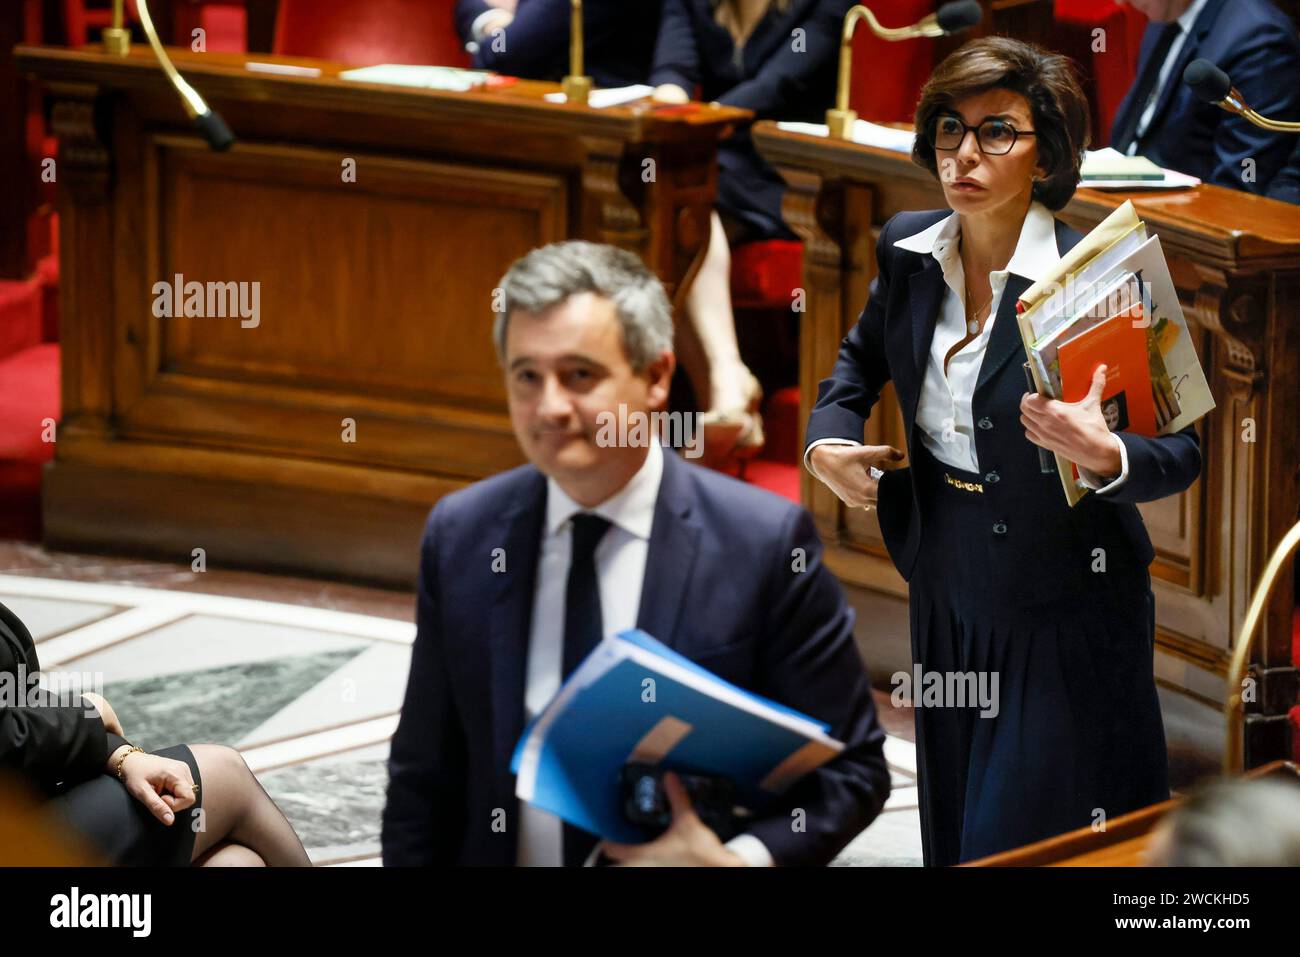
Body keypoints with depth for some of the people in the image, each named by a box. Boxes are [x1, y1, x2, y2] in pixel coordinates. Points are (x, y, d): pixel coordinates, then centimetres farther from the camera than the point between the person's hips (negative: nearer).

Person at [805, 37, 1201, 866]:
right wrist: (829, 438, 1)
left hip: (1064, 611, -6)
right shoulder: (909, 251, -2)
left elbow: (1182, 451, -19)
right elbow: (864, 357, 20)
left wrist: (1103, 456, -40)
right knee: (958, 836, 20)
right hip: (948, 595, 6)